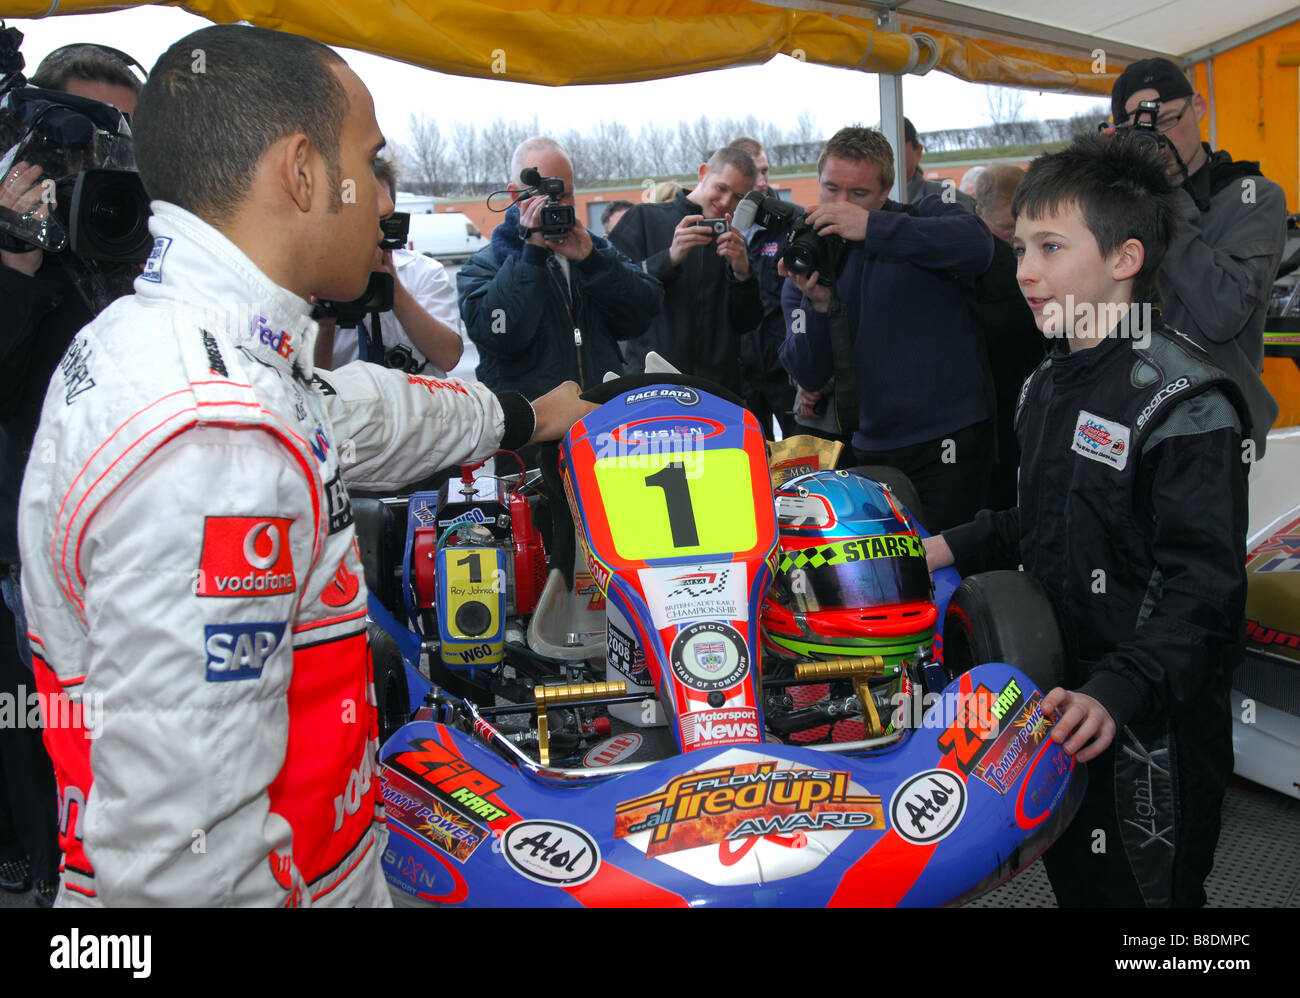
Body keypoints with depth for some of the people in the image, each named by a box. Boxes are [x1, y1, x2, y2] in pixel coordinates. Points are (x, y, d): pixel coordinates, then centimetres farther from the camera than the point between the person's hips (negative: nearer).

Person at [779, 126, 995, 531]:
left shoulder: (925, 217, -1)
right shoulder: (808, 258, 9)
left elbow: (976, 247, -27)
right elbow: (809, 376, 1)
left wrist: (871, 226, -30)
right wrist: (816, 303, -17)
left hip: (948, 440, -4)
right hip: (870, 448, 4)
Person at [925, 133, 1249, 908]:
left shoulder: (1183, 401, -20)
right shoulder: (1052, 383, 9)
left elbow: (1200, 591, -24)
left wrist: (1117, 695, -34)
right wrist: (952, 549, 11)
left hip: (1151, 728, -8)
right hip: (1063, 704, 8)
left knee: (1141, 890, 8)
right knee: (1073, 882, 22)